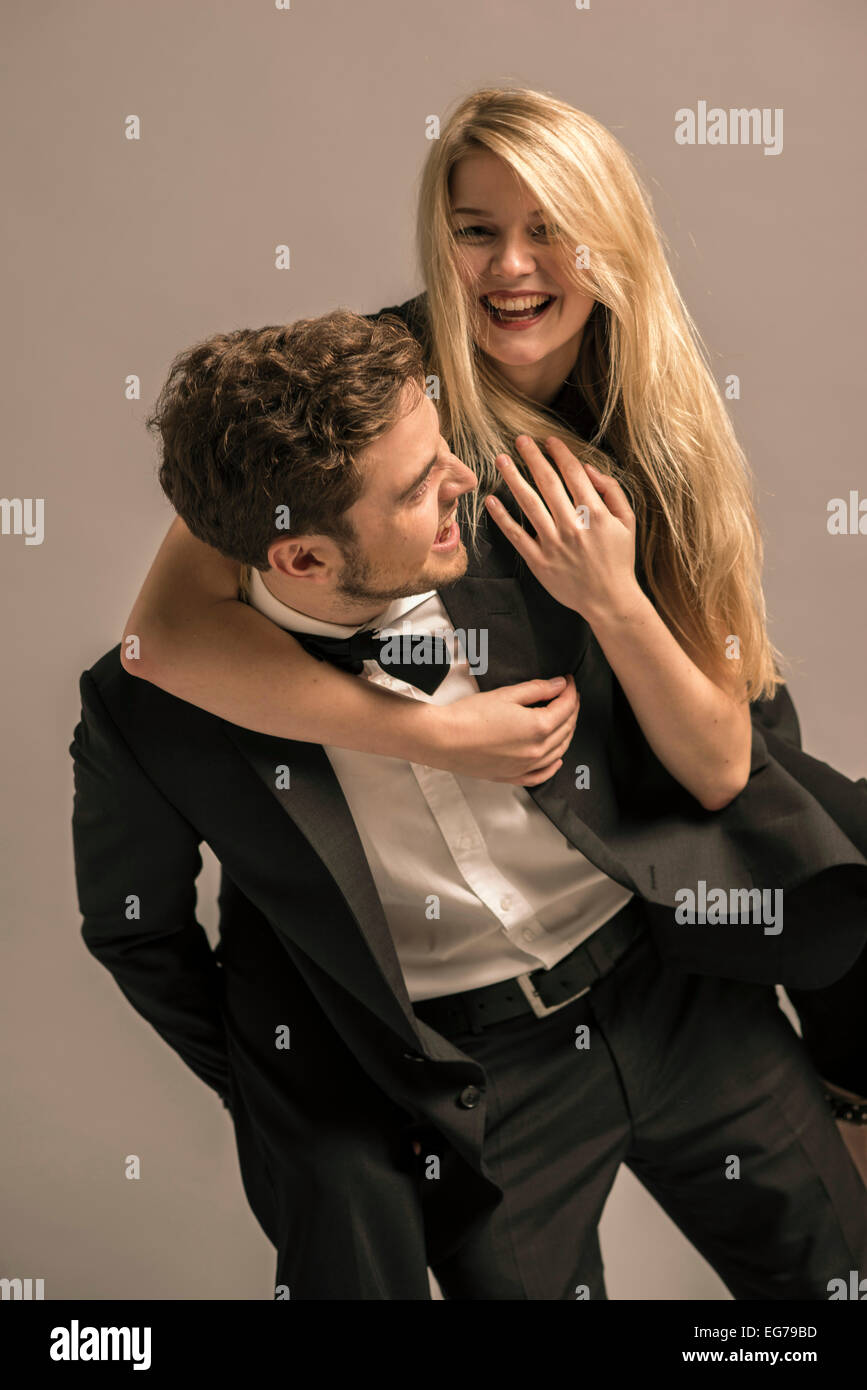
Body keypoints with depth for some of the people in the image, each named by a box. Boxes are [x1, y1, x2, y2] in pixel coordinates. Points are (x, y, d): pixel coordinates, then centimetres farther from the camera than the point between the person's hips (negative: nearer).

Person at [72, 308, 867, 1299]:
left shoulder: (519, 547, -14)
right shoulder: (148, 708, -18)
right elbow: (134, 932, 3)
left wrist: (619, 606, -15)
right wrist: (282, 1096, 4)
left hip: (671, 989, 3)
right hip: (466, 1072, -2)